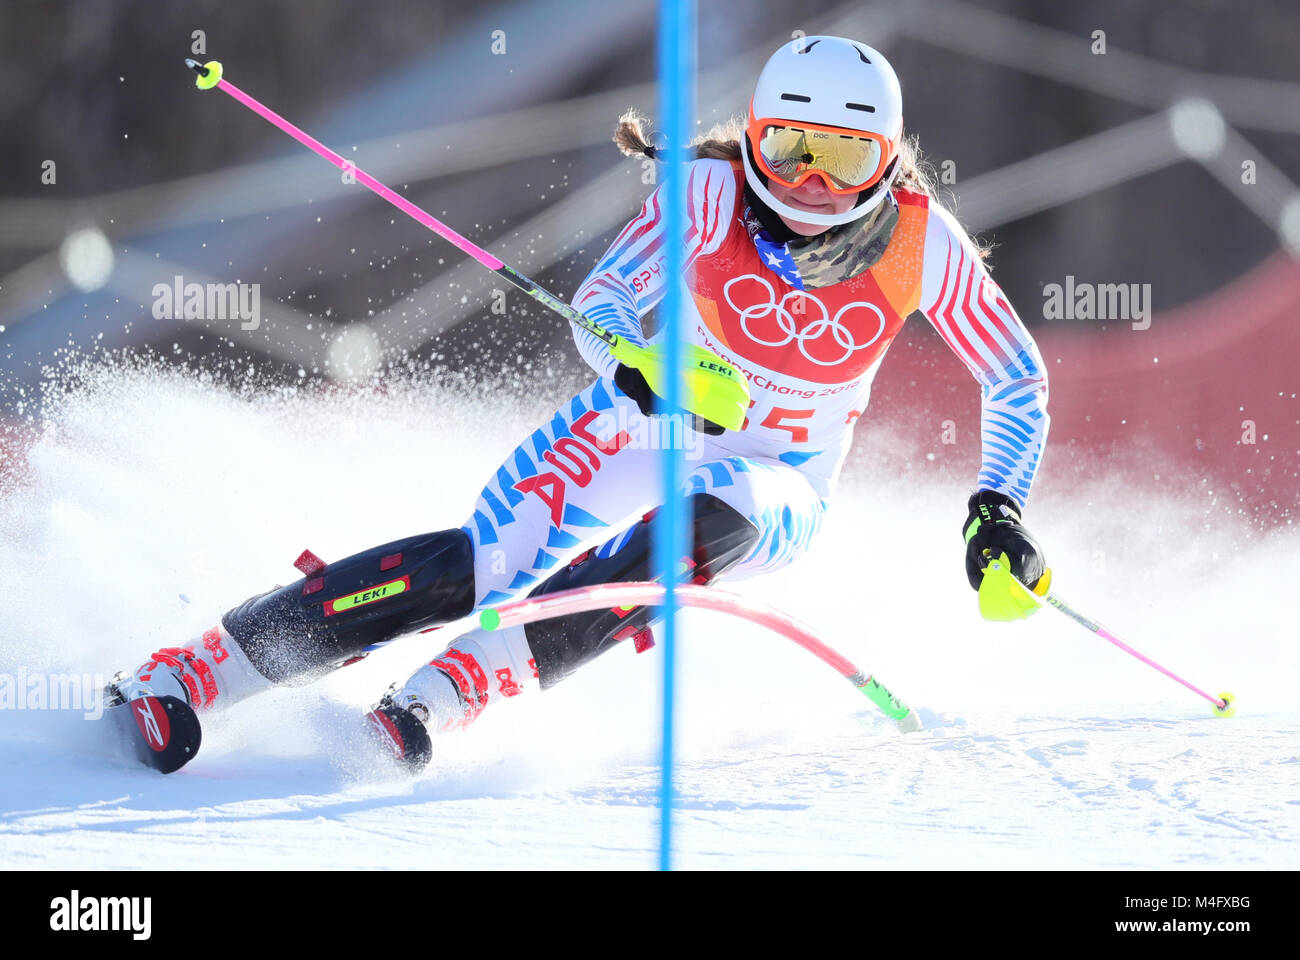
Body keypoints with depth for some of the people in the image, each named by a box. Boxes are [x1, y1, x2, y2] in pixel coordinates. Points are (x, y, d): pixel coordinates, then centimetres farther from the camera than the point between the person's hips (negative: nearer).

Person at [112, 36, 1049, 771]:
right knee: (476, 565, -23)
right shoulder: (713, 192, -19)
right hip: (646, 426, -1)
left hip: (777, 483, 1)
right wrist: (644, 369, -46)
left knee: (705, 531, -36)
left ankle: (439, 700, -38)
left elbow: (1019, 381, -5)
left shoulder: (921, 240, -17)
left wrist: (998, 509, -17)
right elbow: (601, 302, -24)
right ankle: (181, 675, -21)